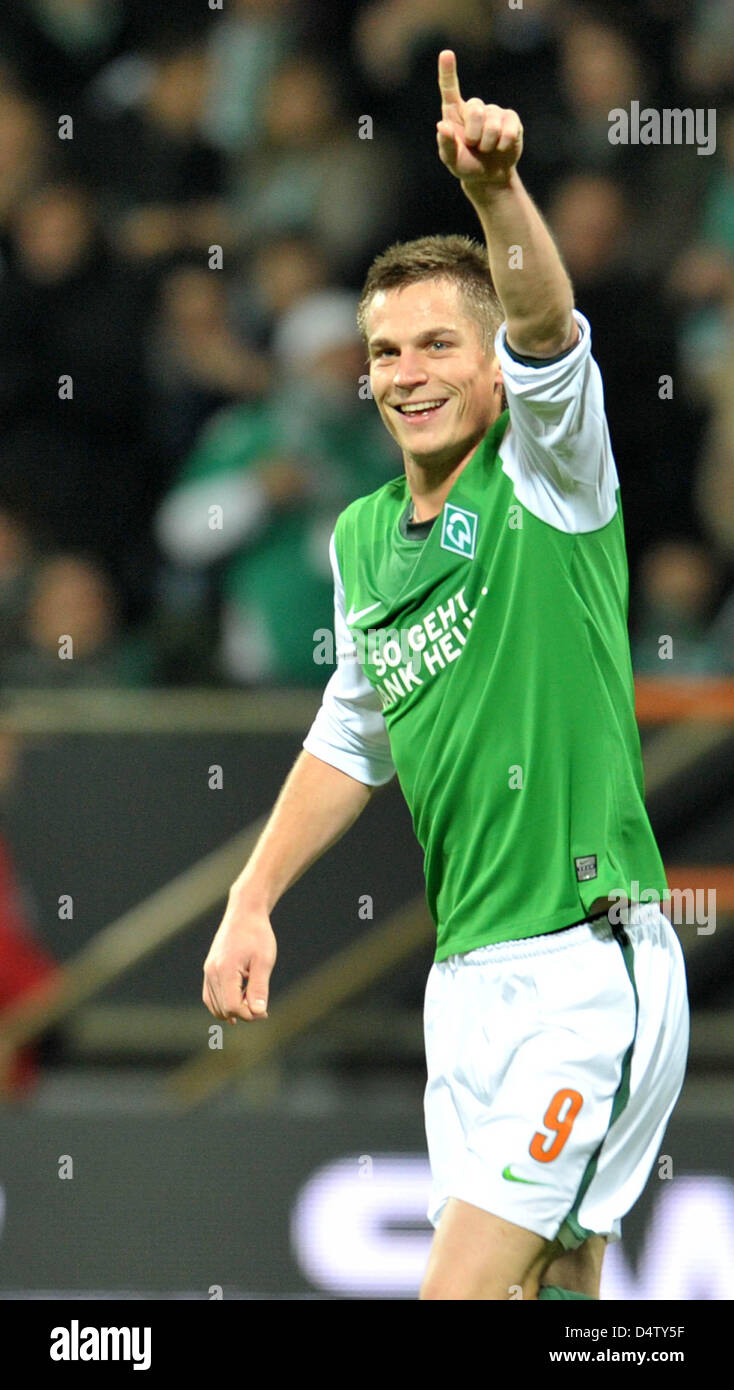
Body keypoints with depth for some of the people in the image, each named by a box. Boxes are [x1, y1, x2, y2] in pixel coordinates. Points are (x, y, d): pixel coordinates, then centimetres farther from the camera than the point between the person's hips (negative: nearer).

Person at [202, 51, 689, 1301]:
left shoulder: (547, 479, -6)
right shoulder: (364, 536, 13)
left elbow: (547, 331, -27)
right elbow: (350, 740, 26)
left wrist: (497, 190, -44)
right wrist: (252, 901, 18)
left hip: (583, 958, -7)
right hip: (468, 970, 7)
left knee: (461, 1291, -14)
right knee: (550, 1287, 10)